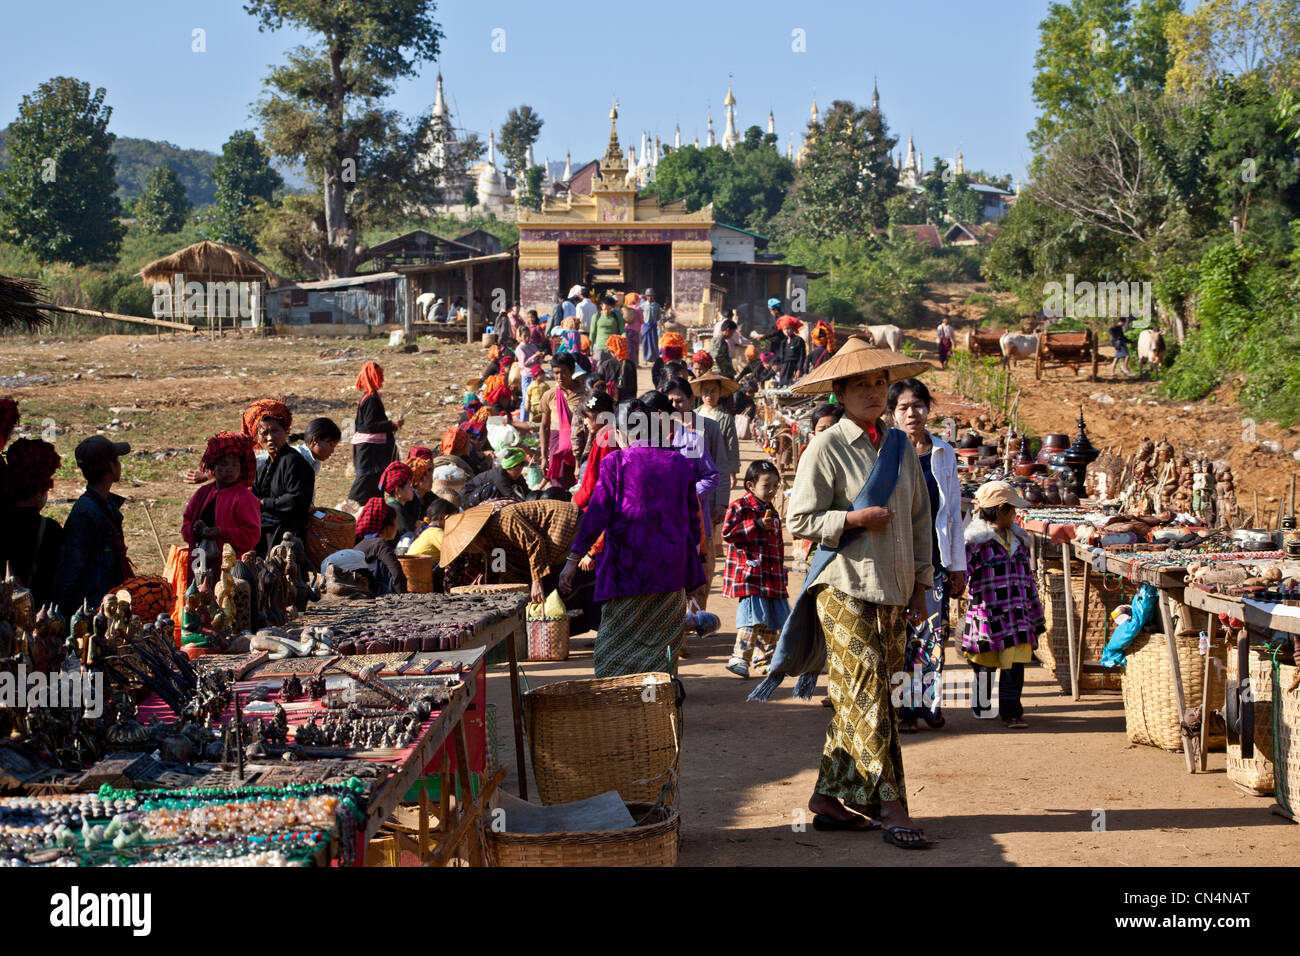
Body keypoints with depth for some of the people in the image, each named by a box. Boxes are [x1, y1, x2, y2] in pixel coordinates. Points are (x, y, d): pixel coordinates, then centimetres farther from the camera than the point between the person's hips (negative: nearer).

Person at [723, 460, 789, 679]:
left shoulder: (771, 511, 19)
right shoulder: (739, 507, -5)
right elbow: (728, 533, -16)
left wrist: (781, 573, 24)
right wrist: (757, 525, -18)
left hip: (771, 576, 8)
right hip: (749, 573, -8)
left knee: (773, 619, 12)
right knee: (753, 618, -17)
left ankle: (764, 660, 26)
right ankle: (739, 658, -15)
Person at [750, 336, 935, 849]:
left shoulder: (900, 445, 12)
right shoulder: (826, 446, -5)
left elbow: (918, 519, 16)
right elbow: (799, 519, -6)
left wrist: (919, 585, 13)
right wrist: (854, 519, -18)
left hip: (892, 589, 6)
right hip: (845, 586, -6)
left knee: (855, 697, 8)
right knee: (867, 695, -8)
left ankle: (829, 799, 16)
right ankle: (890, 806, -6)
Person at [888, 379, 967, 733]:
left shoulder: (943, 454, 10)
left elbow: (954, 512, 12)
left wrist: (958, 565, 10)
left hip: (934, 558, 3)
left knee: (933, 631, 2)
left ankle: (929, 702, 13)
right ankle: (902, 708, 5)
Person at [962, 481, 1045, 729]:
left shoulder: (1018, 539, 17)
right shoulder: (976, 541, -5)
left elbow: (1027, 579, 22)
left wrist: (1036, 619, 24)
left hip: (1016, 615, 4)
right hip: (986, 614, -4)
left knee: (1014, 664, -6)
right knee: (984, 664, 8)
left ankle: (1011, 711, -4)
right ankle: (982, 708, 24)